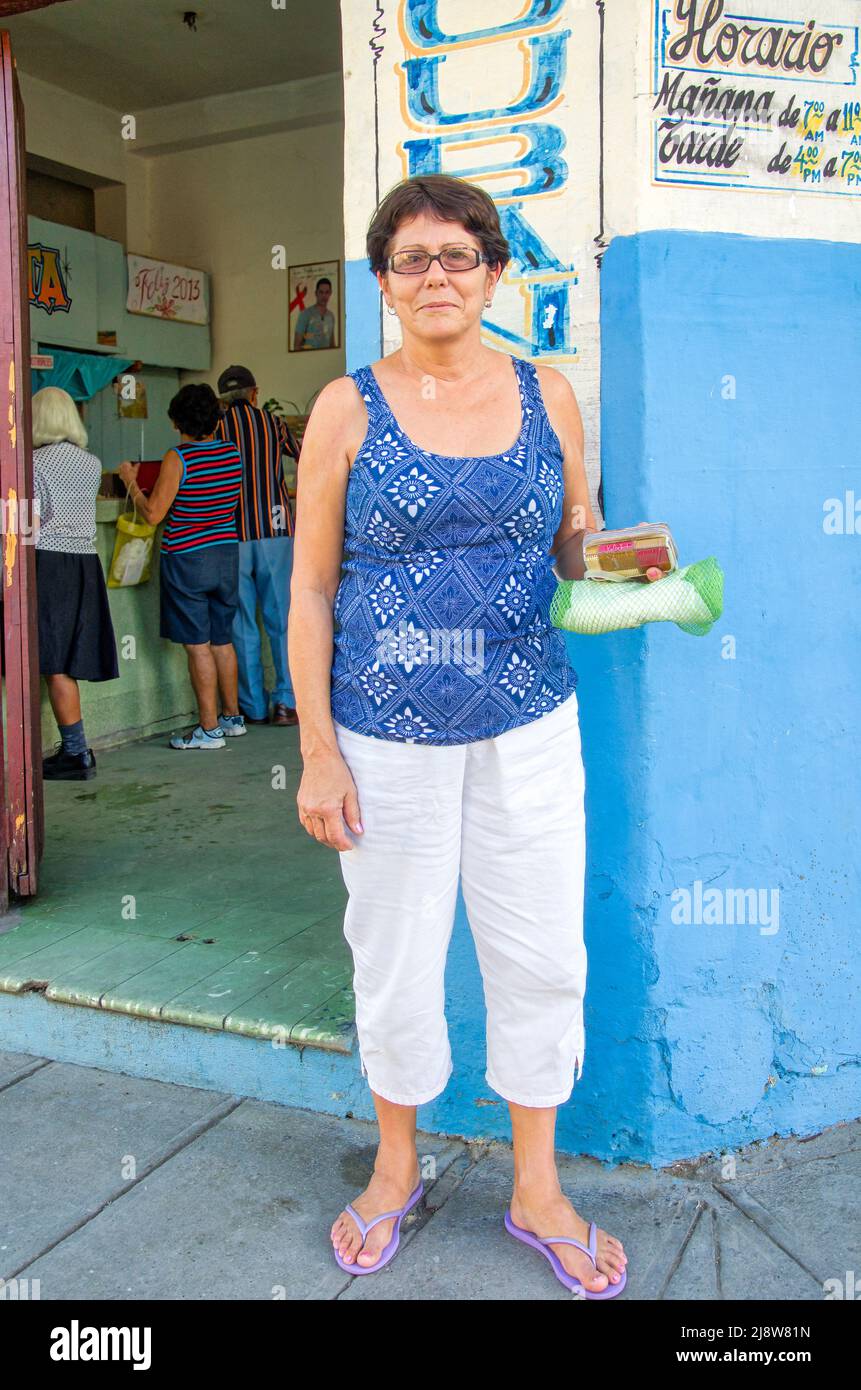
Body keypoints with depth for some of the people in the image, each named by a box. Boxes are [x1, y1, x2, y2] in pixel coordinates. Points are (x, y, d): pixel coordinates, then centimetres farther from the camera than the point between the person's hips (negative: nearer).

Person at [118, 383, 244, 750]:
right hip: (226, 554, 6)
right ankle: (232, 717, 25)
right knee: (222, 641, 16)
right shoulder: (232, 452, 2)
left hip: (186, 557, -6)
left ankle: (209, 728, 2)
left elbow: (153, 514, -14)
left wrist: (130, 480, 1)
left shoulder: (177, 459, -15)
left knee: (198, 646, -1)